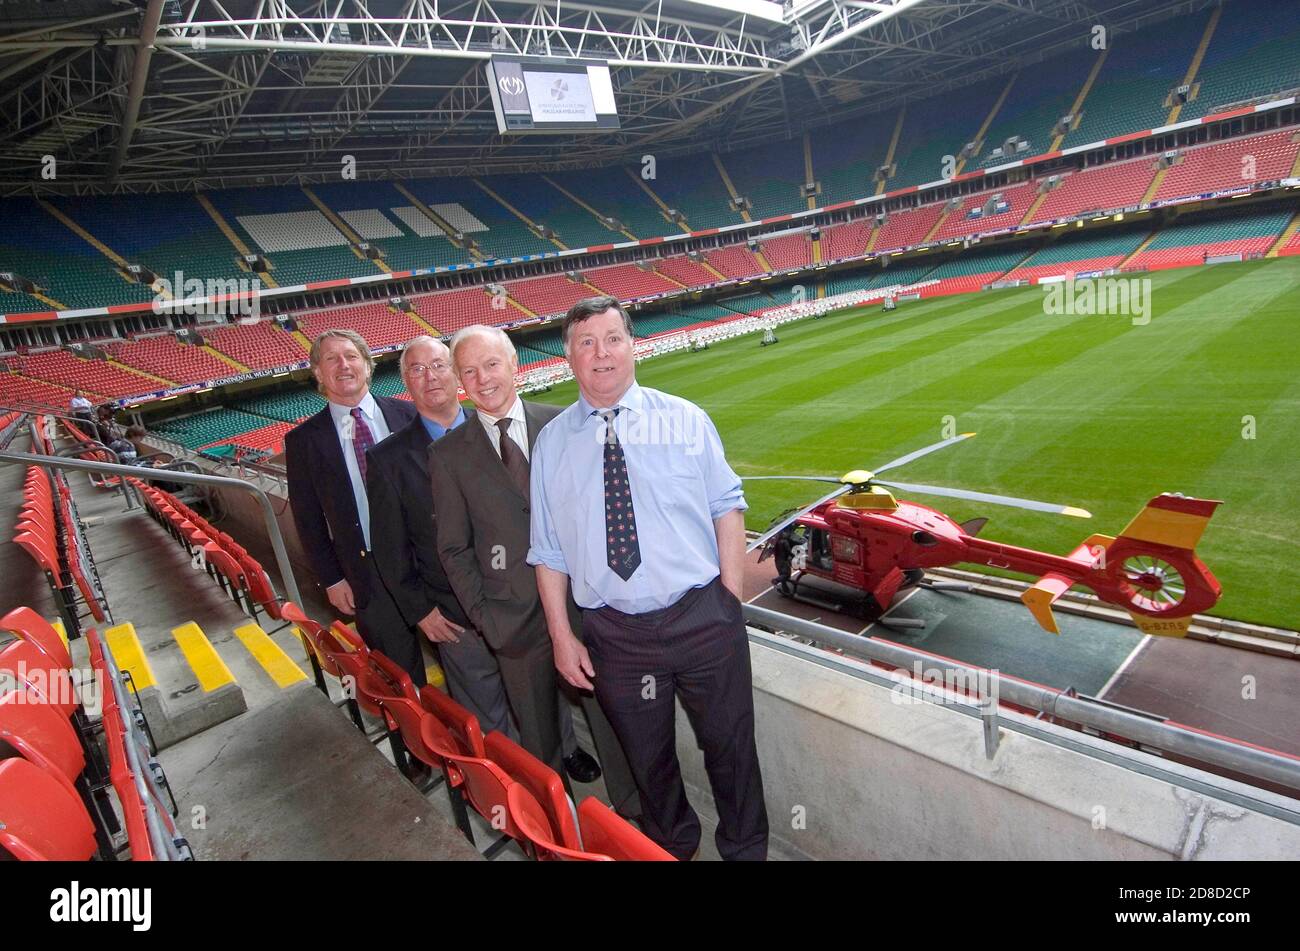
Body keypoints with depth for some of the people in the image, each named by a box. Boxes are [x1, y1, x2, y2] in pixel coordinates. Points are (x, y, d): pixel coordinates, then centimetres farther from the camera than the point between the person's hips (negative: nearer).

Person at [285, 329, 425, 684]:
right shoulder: (304, 439, -1)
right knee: (400, 671, 12)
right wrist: (331, 579, 0)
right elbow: (308, 519, 2)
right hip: (367, 572, -1)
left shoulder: (406, 414, 0)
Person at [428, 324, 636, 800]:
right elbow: (454, 547, 2)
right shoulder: (448, 454, -1)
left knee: (611, 715, 12)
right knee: (539, 734, 19)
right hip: (516, 618, 1)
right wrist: (482, 615, -4)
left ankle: (635, 809, 33)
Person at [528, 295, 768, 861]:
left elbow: (727, 508, -1)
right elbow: (548, 550, 3)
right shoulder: (551, 442, 1)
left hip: (704, 618, -1)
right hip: (614, 634, 1)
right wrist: (562, 635, 1)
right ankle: (672, 846, 49)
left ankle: (745, 848, 45)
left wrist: (731, 600, -7)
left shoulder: (684, 419, -2)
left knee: (730, 747, 17)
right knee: (647, 758, 21)